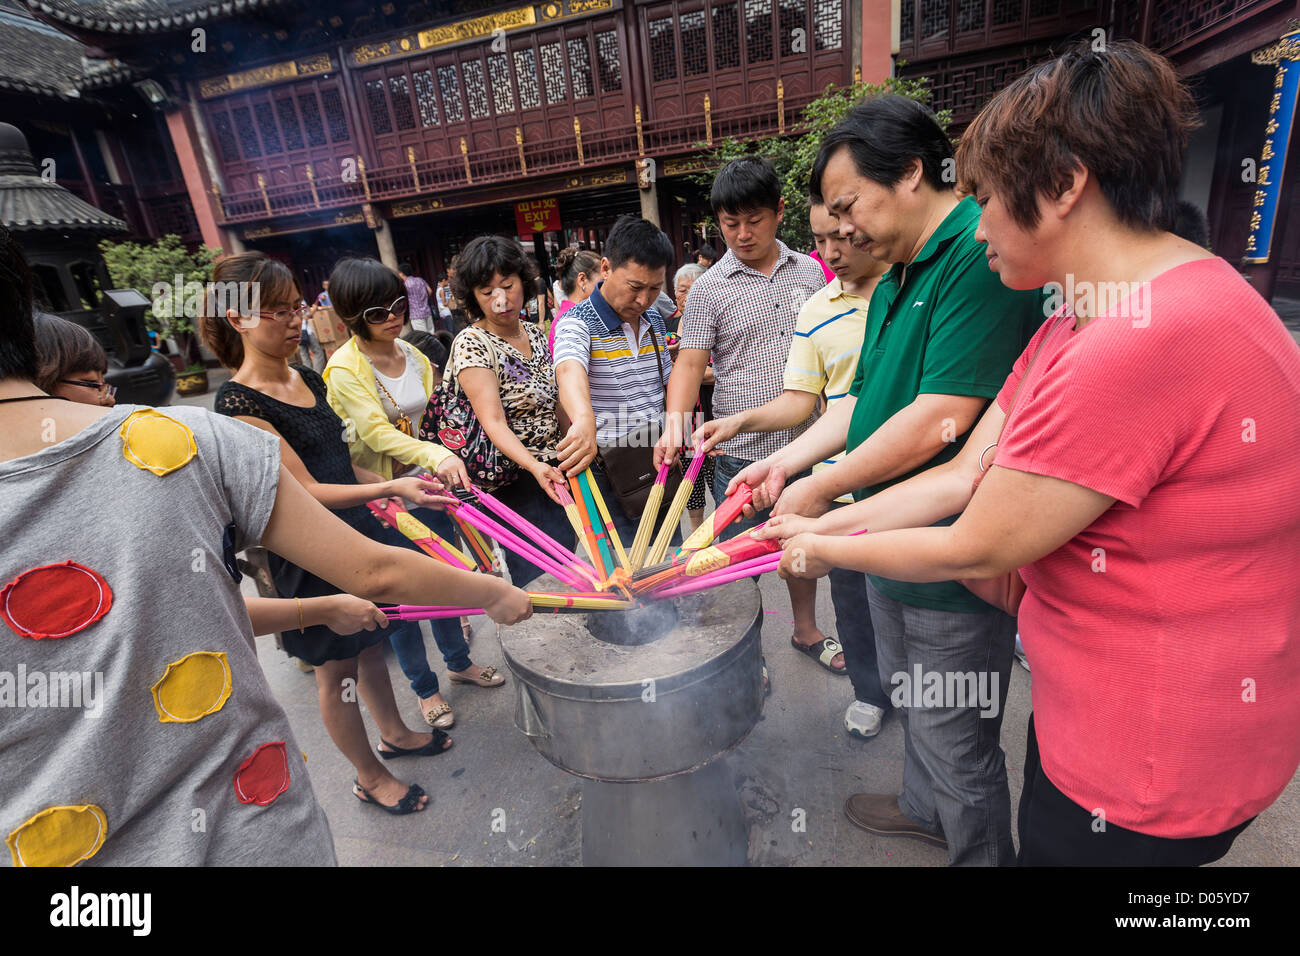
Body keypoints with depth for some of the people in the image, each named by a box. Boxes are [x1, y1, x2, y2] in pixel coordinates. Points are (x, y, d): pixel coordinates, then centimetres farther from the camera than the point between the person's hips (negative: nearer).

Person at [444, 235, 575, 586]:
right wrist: (534, 466, -35)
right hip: (515, 480, -6)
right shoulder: (472, 344, -13)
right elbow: (493, 421, -22)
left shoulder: (536, 335, 8)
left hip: (554, 471, 7)